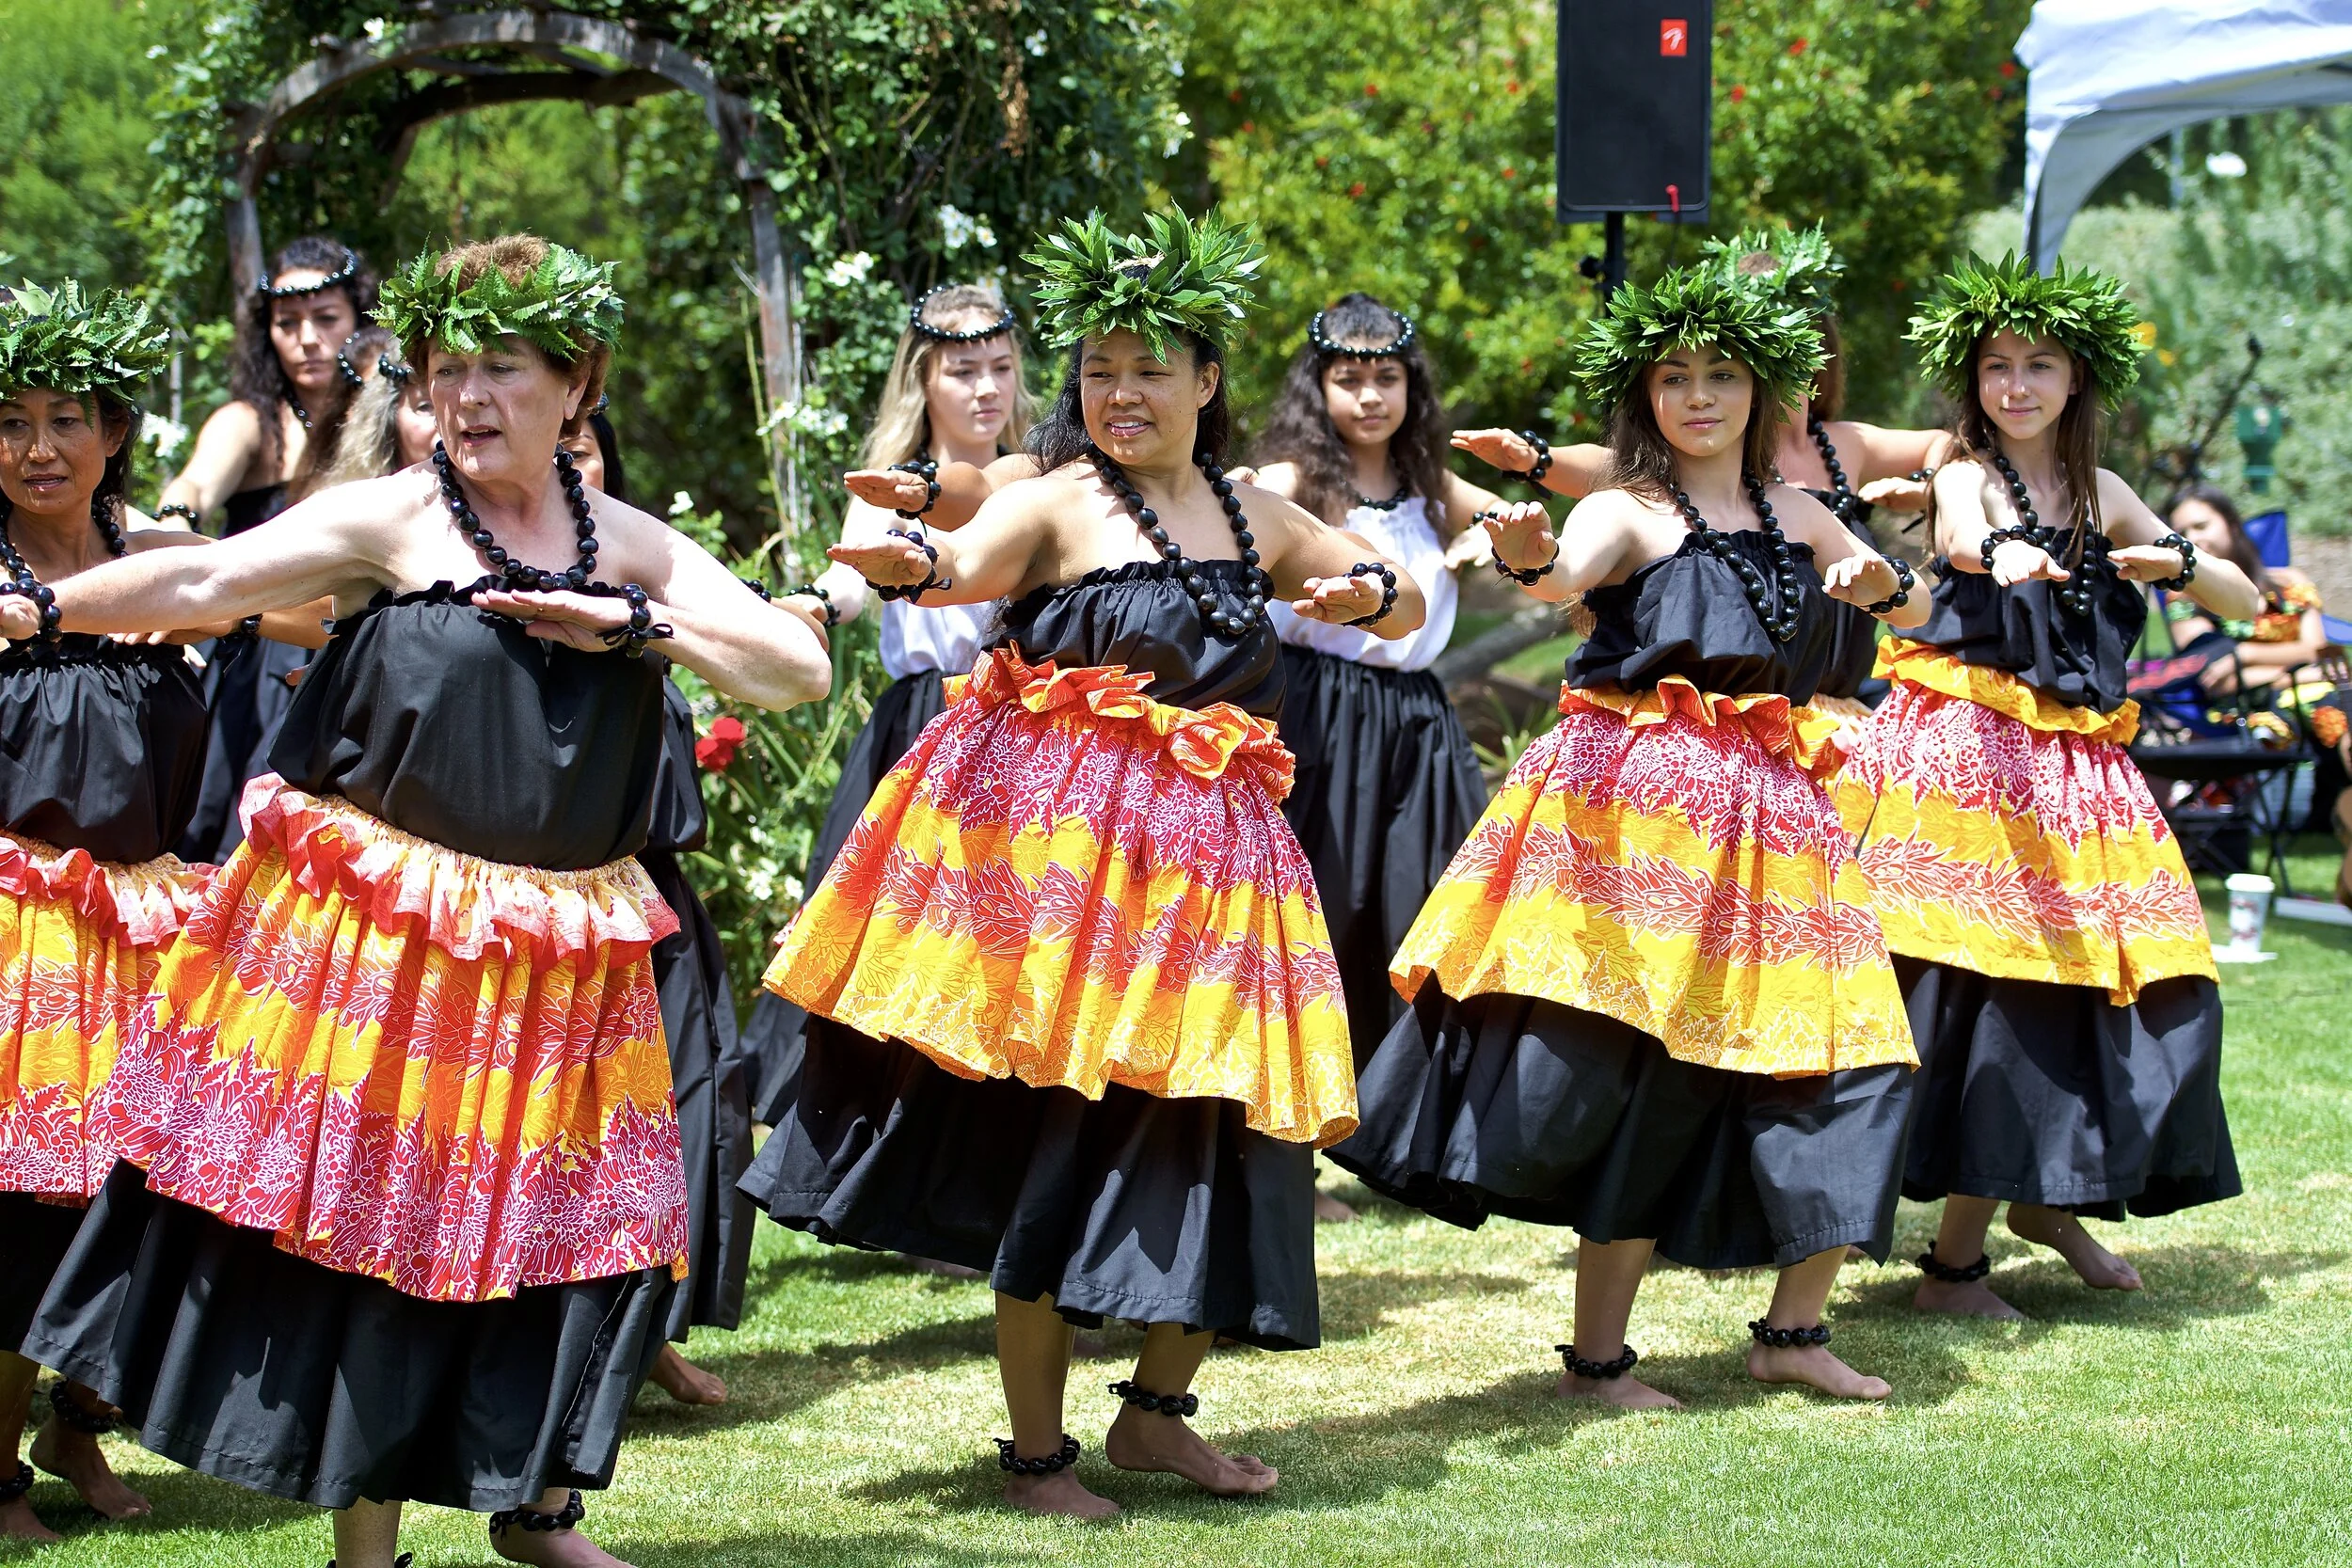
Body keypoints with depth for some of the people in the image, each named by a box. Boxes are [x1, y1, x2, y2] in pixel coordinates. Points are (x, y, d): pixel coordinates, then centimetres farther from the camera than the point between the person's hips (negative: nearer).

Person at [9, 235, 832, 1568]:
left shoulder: (631, 546, 7)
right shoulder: (392, 520, -3)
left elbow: (802, 668, 1)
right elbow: (205, 580, -12)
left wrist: (641, 623, -11)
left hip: (563, 948, 3)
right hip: (378, 941, -3)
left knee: (571, 1217, 7)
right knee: (364, 1212, 1)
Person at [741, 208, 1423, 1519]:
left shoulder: (1259, 520, 14)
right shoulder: (1059, 503, -4)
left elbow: (1408, 606, 24)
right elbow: (964, 563, -24)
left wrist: (1371, 590, 0)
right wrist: (909, 562, -48)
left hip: (1209, 855, 6)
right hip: (1059, 848, -5)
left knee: (1222, 1135, 7)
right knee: (1059, 1145, -4)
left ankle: (1158, 1411, 26)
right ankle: (1036, 1453, 7)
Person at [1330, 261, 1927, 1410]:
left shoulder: (1795, 517, 17)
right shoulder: (1627, 512, -1)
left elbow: (1913, 614, 27)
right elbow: (1569, 574, -24)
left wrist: (1879, 578, 3)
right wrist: (1531, 559, -49)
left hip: (1764, 816, 6)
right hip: (1636, 802, -6)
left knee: (1845, 1058, 2)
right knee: (1647, 1065, -11)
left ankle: (1792, 1330, 15)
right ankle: (1598, 1357, -4)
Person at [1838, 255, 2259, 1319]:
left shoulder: (2101, 496, 16)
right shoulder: (1964, 477, 2)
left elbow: (2245, 602, 20)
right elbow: (1966, 540, -25)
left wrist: (2178, 564, -3)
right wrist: (2005, 554, -49)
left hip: (2073, 767, 5)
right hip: (1964, 752, -5)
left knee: (2121, 982, 0)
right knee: (1983, 983, -12)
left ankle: (2048, 1197, 22)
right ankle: (1955, 1262, -7)